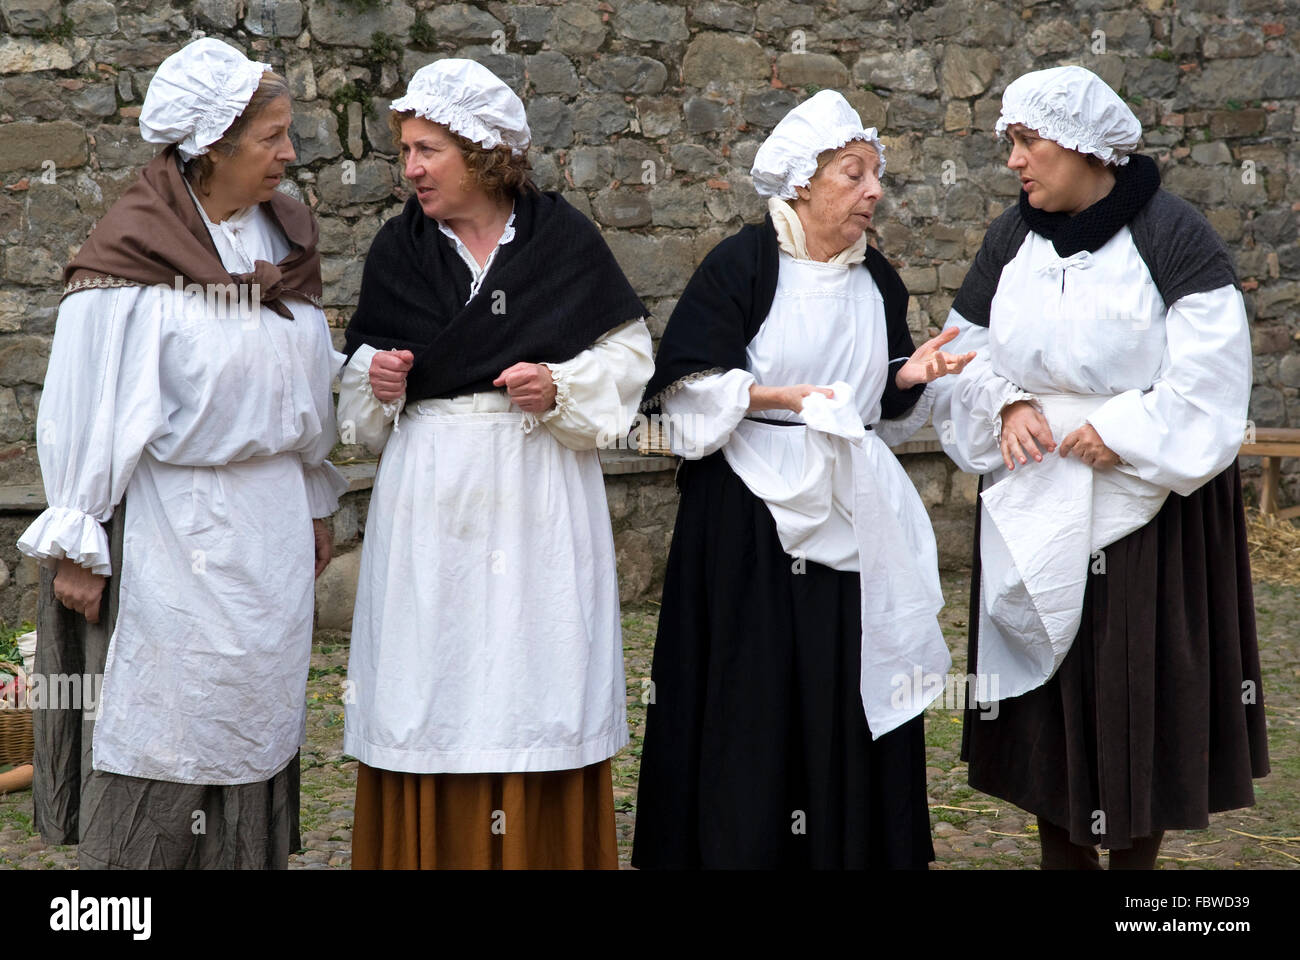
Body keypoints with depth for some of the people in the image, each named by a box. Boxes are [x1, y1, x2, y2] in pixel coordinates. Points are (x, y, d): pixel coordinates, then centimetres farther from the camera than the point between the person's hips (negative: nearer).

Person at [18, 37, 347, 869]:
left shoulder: (285, 236, 5)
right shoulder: (132, 254, -15)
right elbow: (88, 406, -12)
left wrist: (317, 504, 17)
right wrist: (77, 544, -10)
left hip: (270, 521, 6)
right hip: (171, 525, -6)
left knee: (256, 721, 12)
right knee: (161, 731, 2)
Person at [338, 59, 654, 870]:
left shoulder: (564, 239, -1)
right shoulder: (399, 249, 6)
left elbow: (628, 354, 4)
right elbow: (363, 365, 16)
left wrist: (561, 387, -12)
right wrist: (375, 377, -5)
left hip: (539, 497, -2)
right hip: (431, 496, 2)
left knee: (534, 684, 2)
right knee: (431, 698, 2)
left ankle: (547, 848, 14)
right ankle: (432, 850, 12)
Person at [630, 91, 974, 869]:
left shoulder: (876, 279, 11)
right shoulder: (742, 266, -6)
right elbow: (690, 392, -9)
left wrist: (912, 374, -2)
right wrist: (779, 397, -19)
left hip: (850, 510, 5)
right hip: (753, 513, -5)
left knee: (851, 695, 5)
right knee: (754, 703, -2)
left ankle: (855, 847, 14)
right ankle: (741, 845, 8)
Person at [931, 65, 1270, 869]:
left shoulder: (1171, 236, -11)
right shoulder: (1011, 239, 4)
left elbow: (1209, 373, -15)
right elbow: (969, 348, 11)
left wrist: (1121, 432, -19)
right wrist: (1007, 404, -8)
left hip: (1147, 505, -4)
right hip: (1036, 502, 5)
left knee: (1140, 688, 1)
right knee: (1046, 682, 7)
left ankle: (1136, 856, 15)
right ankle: (1063, 854, 19)